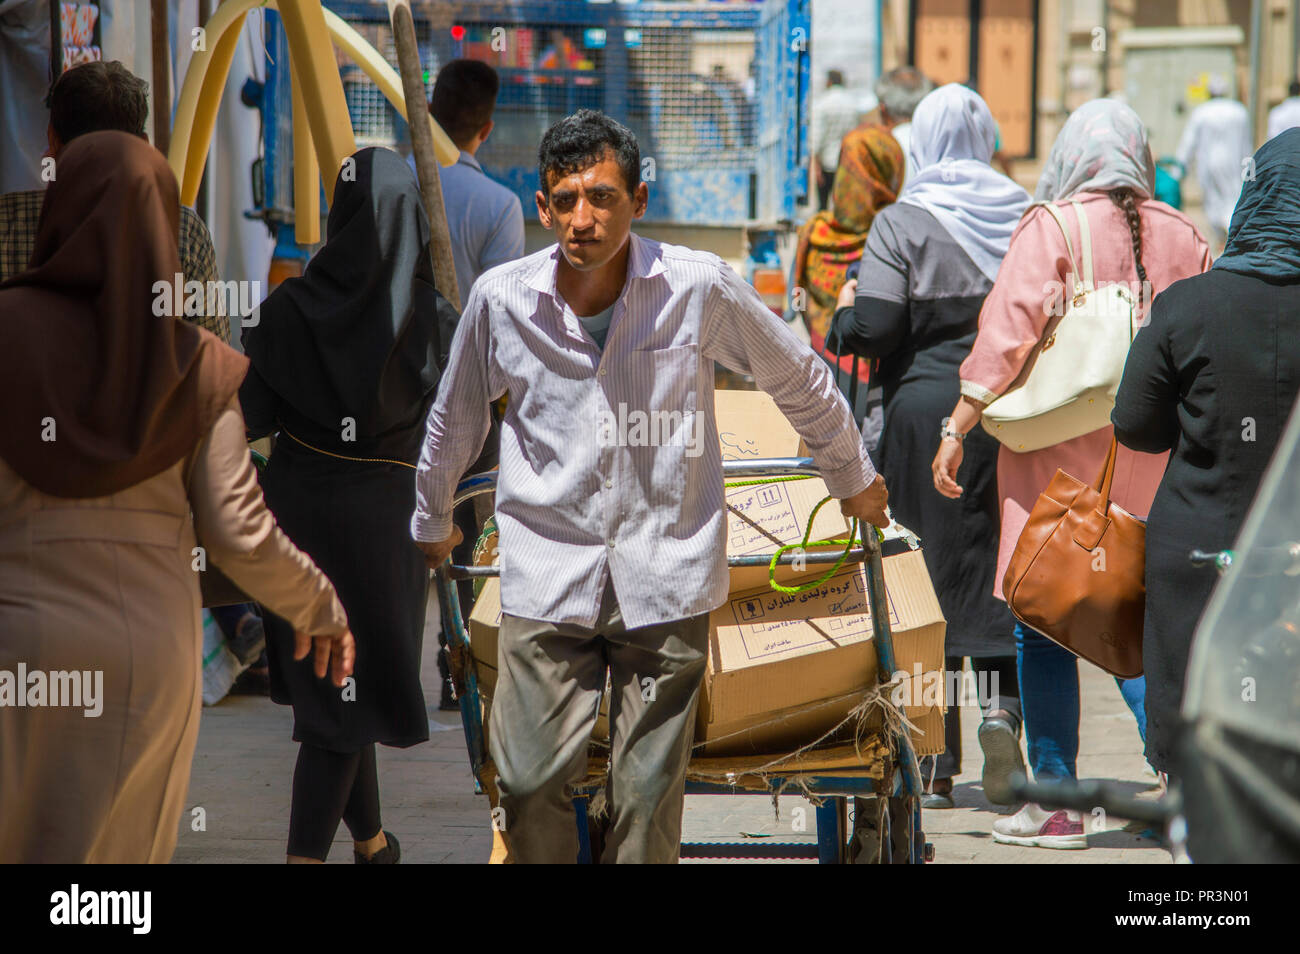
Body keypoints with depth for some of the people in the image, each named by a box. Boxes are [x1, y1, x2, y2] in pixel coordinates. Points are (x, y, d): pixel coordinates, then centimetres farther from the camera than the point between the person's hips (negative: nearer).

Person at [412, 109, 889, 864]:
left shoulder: (699, 286, -8)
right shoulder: (501, 299, -5)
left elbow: (800, 381, 10)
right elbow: (455, 419, 15)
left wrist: (853, 479, 23)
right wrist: (432, 522, 29)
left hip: (666, 573, -1)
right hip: (546, 572, 1)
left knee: (650, 799, 1)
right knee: (529, 781, -4)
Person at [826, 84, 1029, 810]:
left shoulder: (903, 222, -7)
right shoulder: (1027, 213, 4)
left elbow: (871, 329, -13)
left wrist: (844, 313, 7)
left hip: (929, 405, -2)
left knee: (935, 568, 4)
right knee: (1004, 565, 10)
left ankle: (936, 765, 6)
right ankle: (1003, 704, -13)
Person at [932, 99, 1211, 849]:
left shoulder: (1051, 229, -5)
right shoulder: (1183, 237, 7)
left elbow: (1007, 336, -11)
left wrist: (958, 430, -7)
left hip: (1059, 453, -4)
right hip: (1152, 457, 4)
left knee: (1044, 624, 3)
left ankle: (1057, 803, 4)